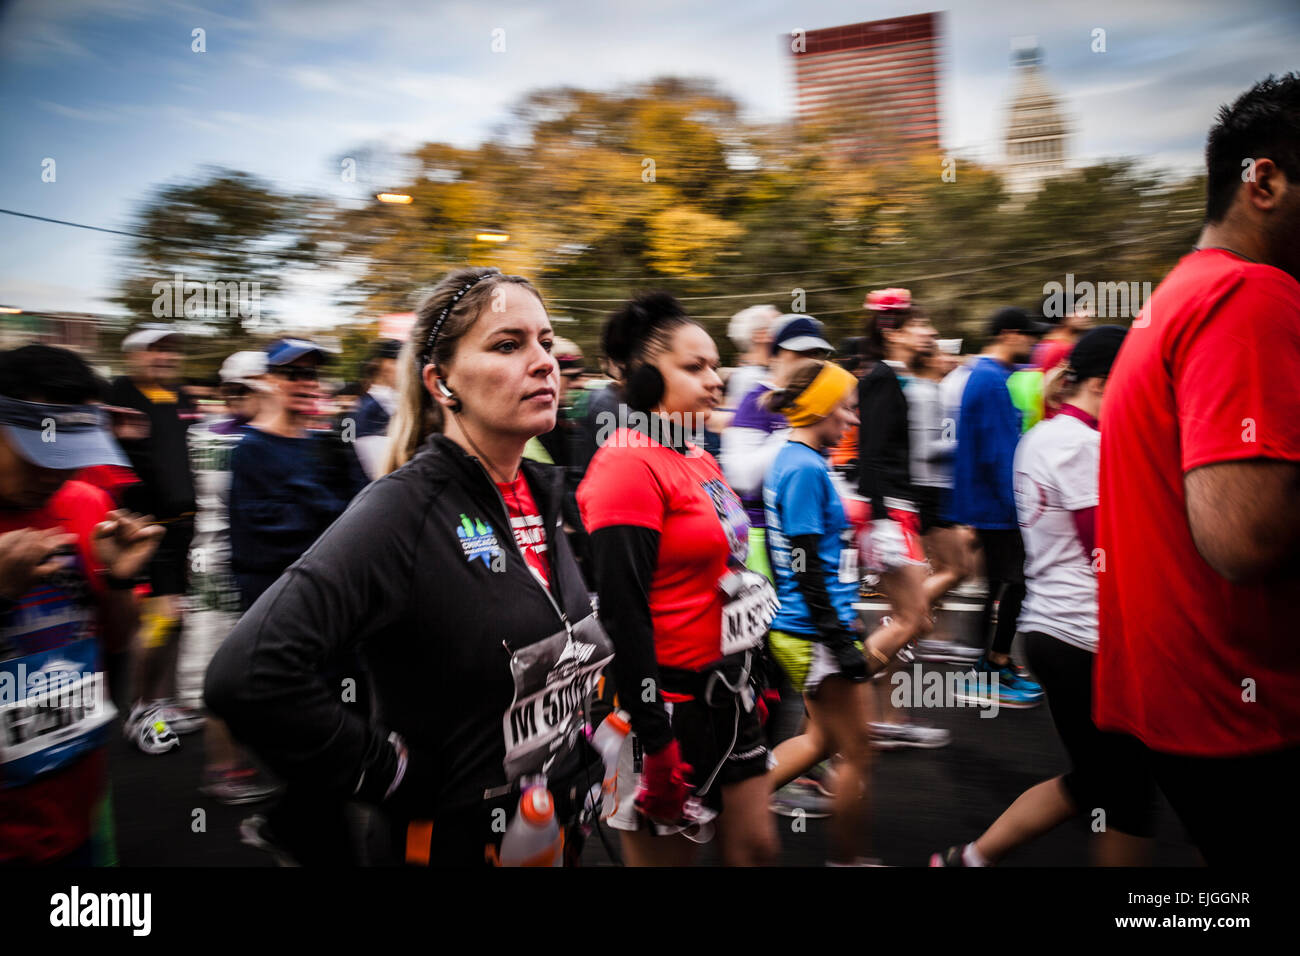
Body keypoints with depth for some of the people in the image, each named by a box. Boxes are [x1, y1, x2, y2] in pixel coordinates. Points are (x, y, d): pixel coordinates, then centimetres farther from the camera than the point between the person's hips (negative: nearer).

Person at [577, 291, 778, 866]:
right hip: (667, 703, -9)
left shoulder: (699, 460, 10)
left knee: (755, 846, 17)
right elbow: (622, 615, -22)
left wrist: (754, 679, 21)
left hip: (724, 691, 9)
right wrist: (654, 742, -21)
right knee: (665, 851, 9)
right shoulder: (628, 466, -19)